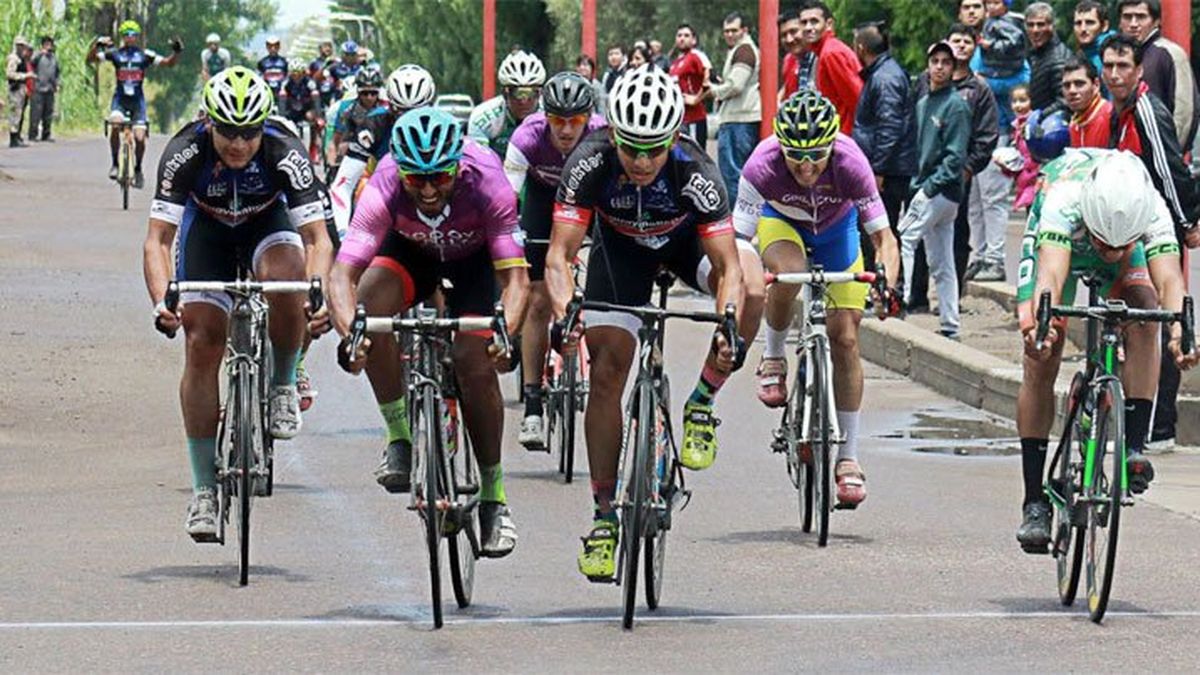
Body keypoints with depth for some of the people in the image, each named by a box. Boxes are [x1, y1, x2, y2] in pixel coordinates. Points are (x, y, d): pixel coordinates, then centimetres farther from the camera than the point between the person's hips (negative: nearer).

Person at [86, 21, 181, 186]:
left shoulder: (145, 55, 0)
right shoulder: (115, 53, -1)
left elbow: (168, 63, -1)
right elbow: (91, 59, -7)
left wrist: (176, 52, -21)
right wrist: (96, 45, -27)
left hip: (137, 100, 1)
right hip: (120, 99, -1)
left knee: (140, 138, -8)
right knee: (115, 125, -29)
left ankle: (138, 168, 19)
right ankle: (115, 164, -13)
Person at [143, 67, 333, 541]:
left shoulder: (285, 152, -33)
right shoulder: (184, 154, -32)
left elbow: (317, 237, -35)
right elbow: (158, 239, -35)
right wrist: (161, 301, -52)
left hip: (267, 223, -1)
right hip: (208, 228, 1)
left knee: (286, 277, -35)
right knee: (202, 342, -12)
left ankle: (282, 387, -9)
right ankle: (204, 489, -5)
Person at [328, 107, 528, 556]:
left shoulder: (485, 182, -37)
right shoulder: (385, 187, -35)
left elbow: (515, 275, -38)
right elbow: (343, 272, -41)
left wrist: (507, 330, -57)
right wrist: (348, 330, -59)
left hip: (473, 257, -1)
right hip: (411, 250, 1)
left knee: (476, 362, -18)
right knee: (371, 302, -31)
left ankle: (494, 497, -1)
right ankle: (400, 436, -15)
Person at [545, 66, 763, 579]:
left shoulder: (695, 171, -36)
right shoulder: (589, 165, -34)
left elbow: (727, 266, -37)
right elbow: (559, 254, -35)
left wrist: (728, 327, -55)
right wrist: (564, 314, -54)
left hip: (686, 239, -1)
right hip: (621, 245, 1)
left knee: (750, 284, -32)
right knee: (607, 370, -11)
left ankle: (702, 405, -11)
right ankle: (604, 515, 0)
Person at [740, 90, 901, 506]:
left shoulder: (850, 164, -36)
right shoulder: (763, 165, -37)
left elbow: (883, 238, -32)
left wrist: (885, 284, -51)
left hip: (835, 228, 1)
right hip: (781, 221, -1)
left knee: (845, 339, -6)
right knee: (788, 272, -37)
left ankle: (848, 457, 5)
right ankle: (774, 359, -9)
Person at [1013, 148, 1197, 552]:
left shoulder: (1153, 212, -39)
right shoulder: (1063, 201, -44)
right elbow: (1051, 273, -57)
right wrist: (1040, 325, -76)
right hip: (1059, 240, -1)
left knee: (1144, 315, -29)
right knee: (1041, 361, -12)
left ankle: (1135, 448, -24)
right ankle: (1034, 500, -5)